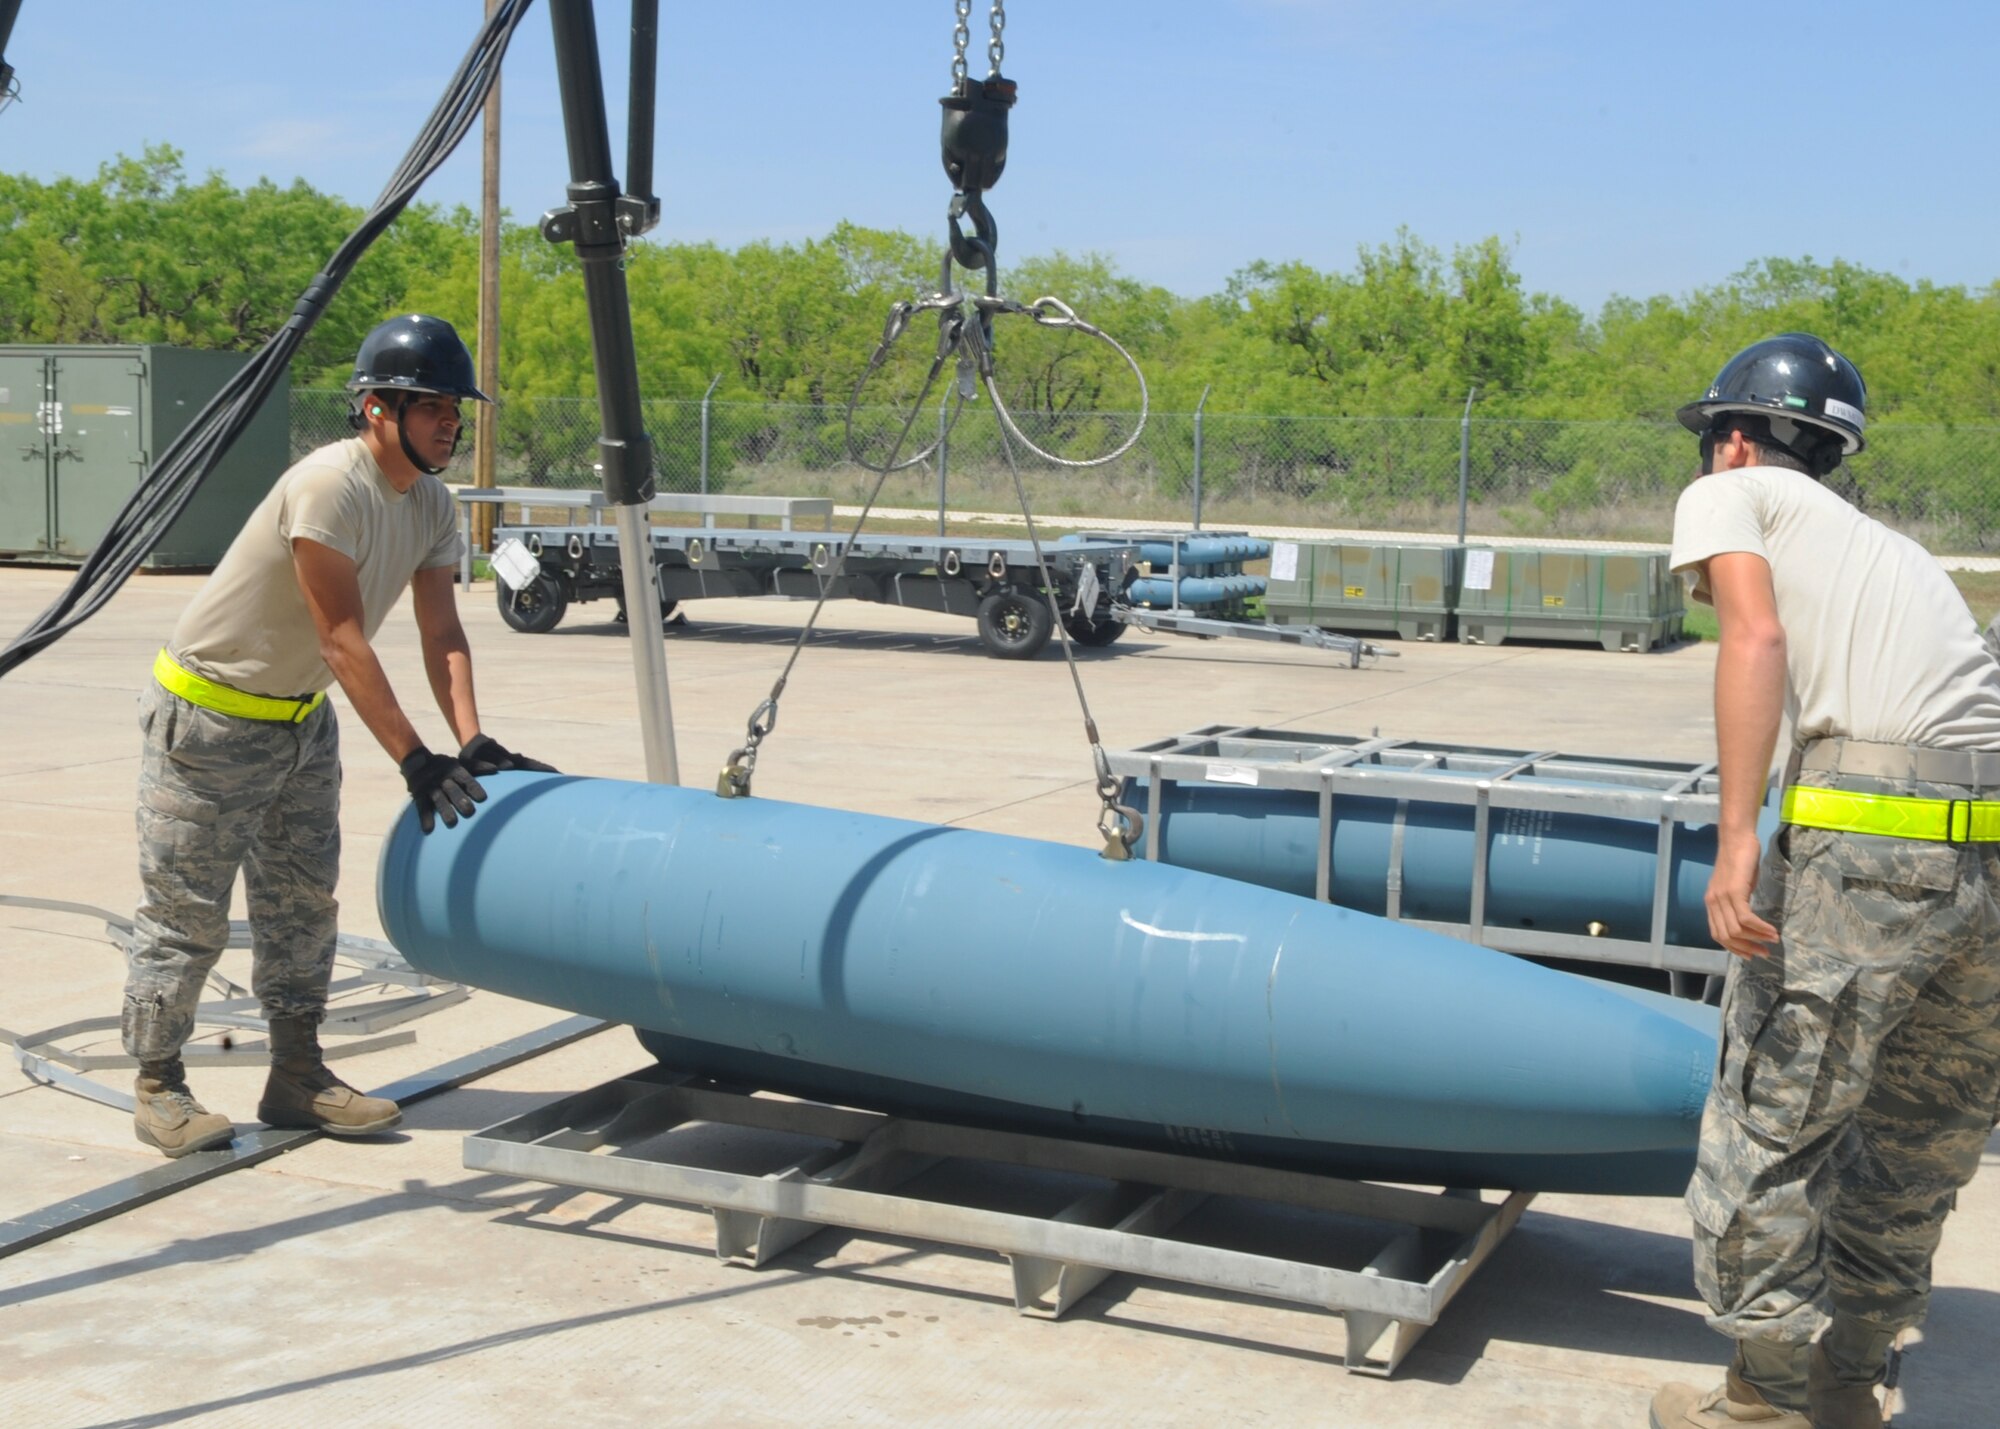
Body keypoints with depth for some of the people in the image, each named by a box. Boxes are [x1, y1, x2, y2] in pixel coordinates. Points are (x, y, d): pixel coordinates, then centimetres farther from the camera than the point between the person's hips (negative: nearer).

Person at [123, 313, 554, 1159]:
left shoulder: (429, 502, -1)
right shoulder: (328, 487, -27)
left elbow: (441, 634, -3)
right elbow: (344, 643, -29)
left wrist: (472, 742, -16)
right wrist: (414, 761, -30)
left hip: (301, 718, 9)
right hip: (208, 717, -8)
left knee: (303, 899, 11)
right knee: (186, 913, 0)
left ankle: (297, 1077, 21)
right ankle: (158, 1088, 12)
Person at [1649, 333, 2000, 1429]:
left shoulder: (1727, 494, 14)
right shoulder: (1887, 543, 34)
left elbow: (1757, 638, -5)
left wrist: (1737, 836, -13)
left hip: (1872, 826, -7)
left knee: (1771, 1115, 6)